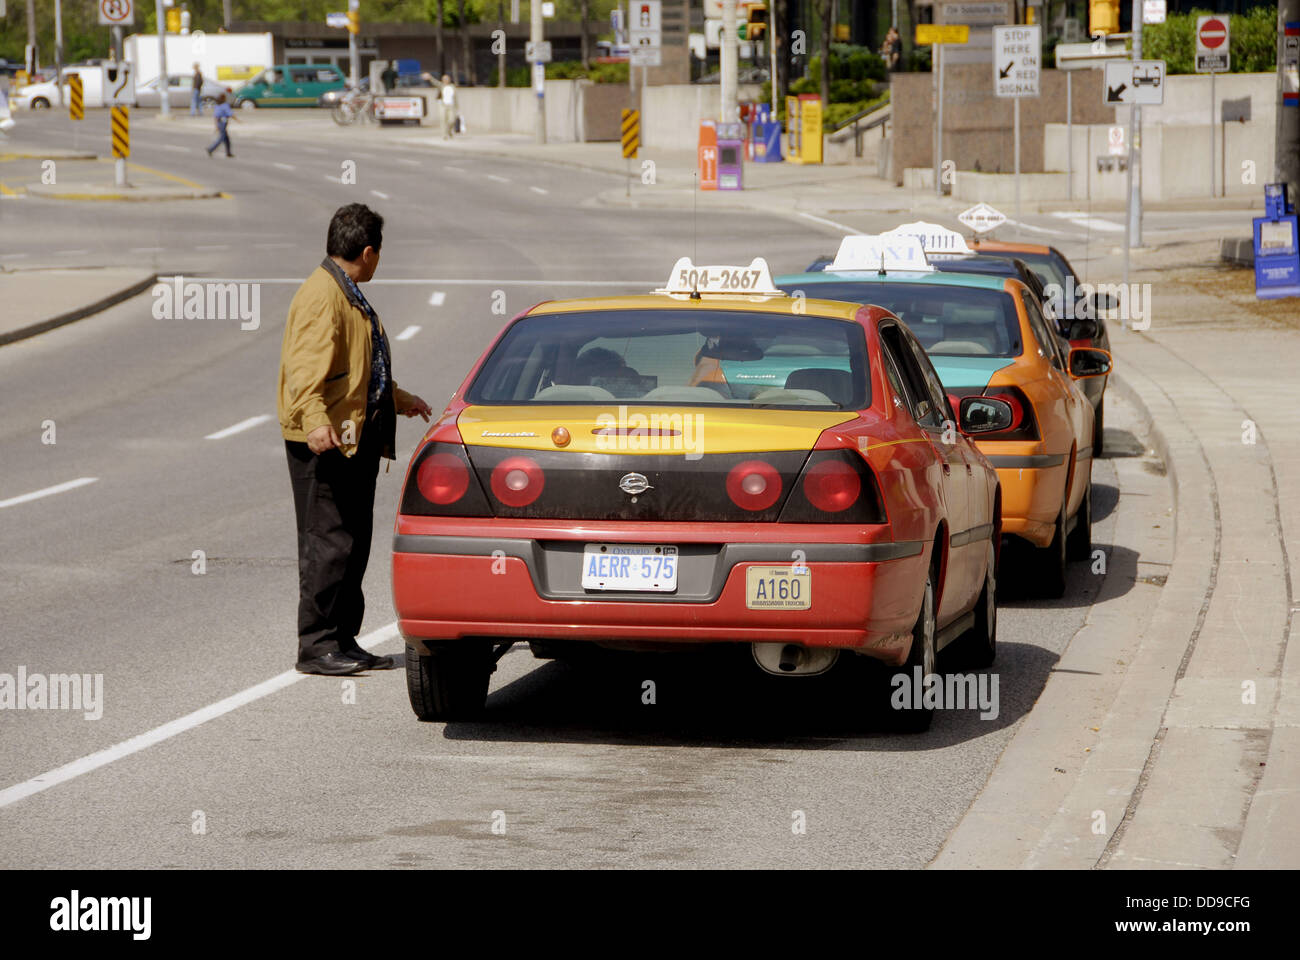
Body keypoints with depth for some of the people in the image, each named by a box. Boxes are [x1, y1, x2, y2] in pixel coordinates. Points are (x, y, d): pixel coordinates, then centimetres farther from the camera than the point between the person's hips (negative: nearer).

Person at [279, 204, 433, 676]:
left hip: (357, 439, 11)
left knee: (354, 543, 12)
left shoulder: (349, 296, 22)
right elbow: (306, 366, -26)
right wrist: (315, 420, -39)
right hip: (325, 442, -11)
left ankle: (343, 641, 18)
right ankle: (316, 646, -6)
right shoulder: (321, 296, -13)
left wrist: (400, 399, 46)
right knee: (329, 543, -9)